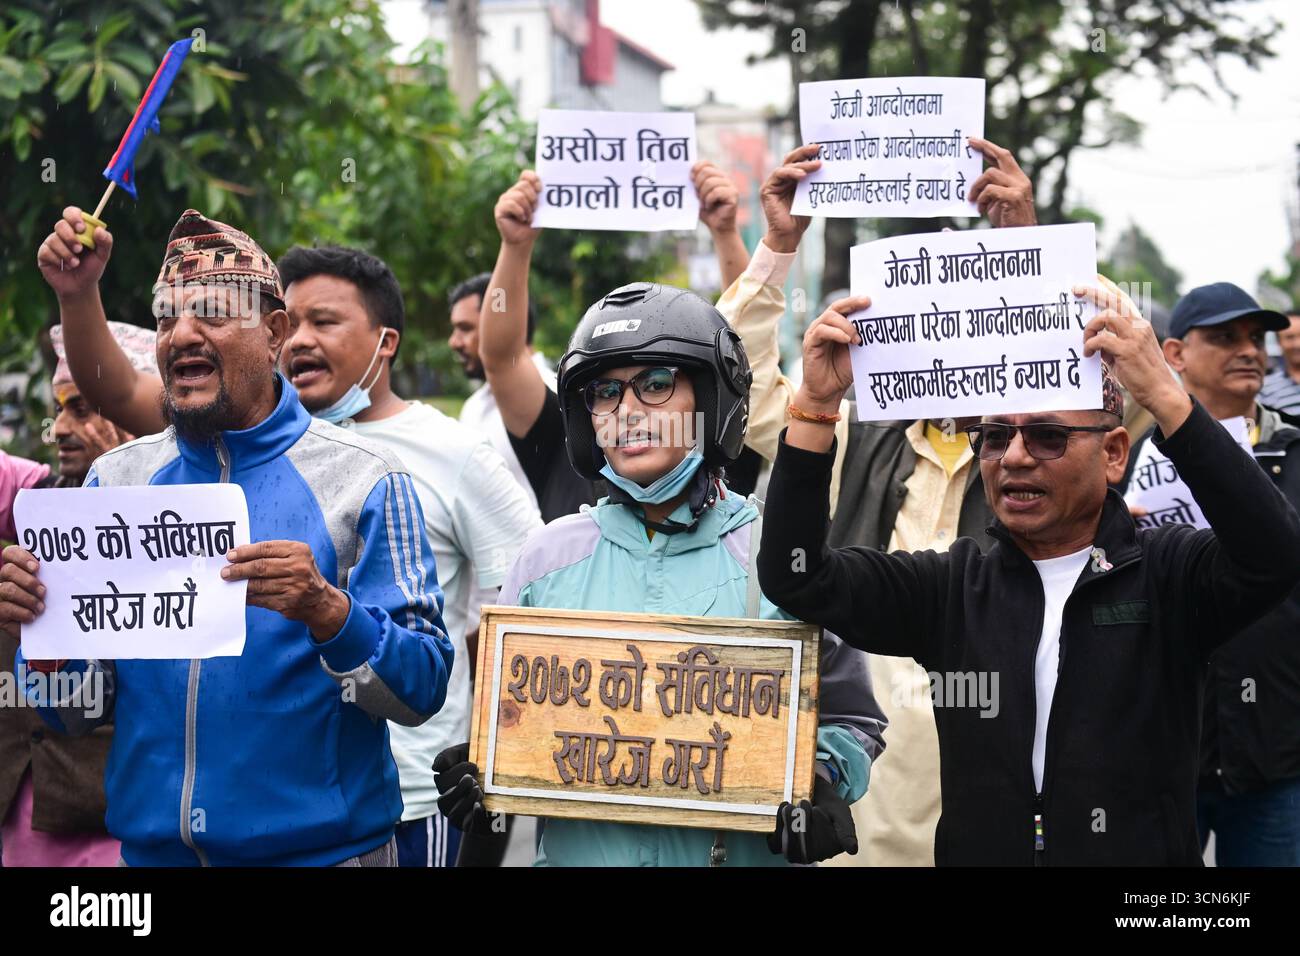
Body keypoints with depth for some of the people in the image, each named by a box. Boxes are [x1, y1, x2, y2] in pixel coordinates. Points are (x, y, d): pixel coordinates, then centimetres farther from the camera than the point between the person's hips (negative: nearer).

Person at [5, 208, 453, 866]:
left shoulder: (363, 479, -7)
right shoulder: (117, 478, 3)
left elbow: (421, 693, -11)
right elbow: (76, 714, 5)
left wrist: (328, 610, -27)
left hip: (322, 848, -3)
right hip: (152, 848, 3)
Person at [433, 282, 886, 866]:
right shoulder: (548, 556, 3)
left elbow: (850, 718, 1)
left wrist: (820, 784, -17)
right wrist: (475, 772, -7)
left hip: (740, 852, -2)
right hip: (580, 850, 2)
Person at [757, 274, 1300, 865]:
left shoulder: (1169, 574, -1)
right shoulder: (952, 587, 8)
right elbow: (797, 579, 0)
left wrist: (1160, 393, -27)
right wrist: (818, 402, -8)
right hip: (975, 850, 2)